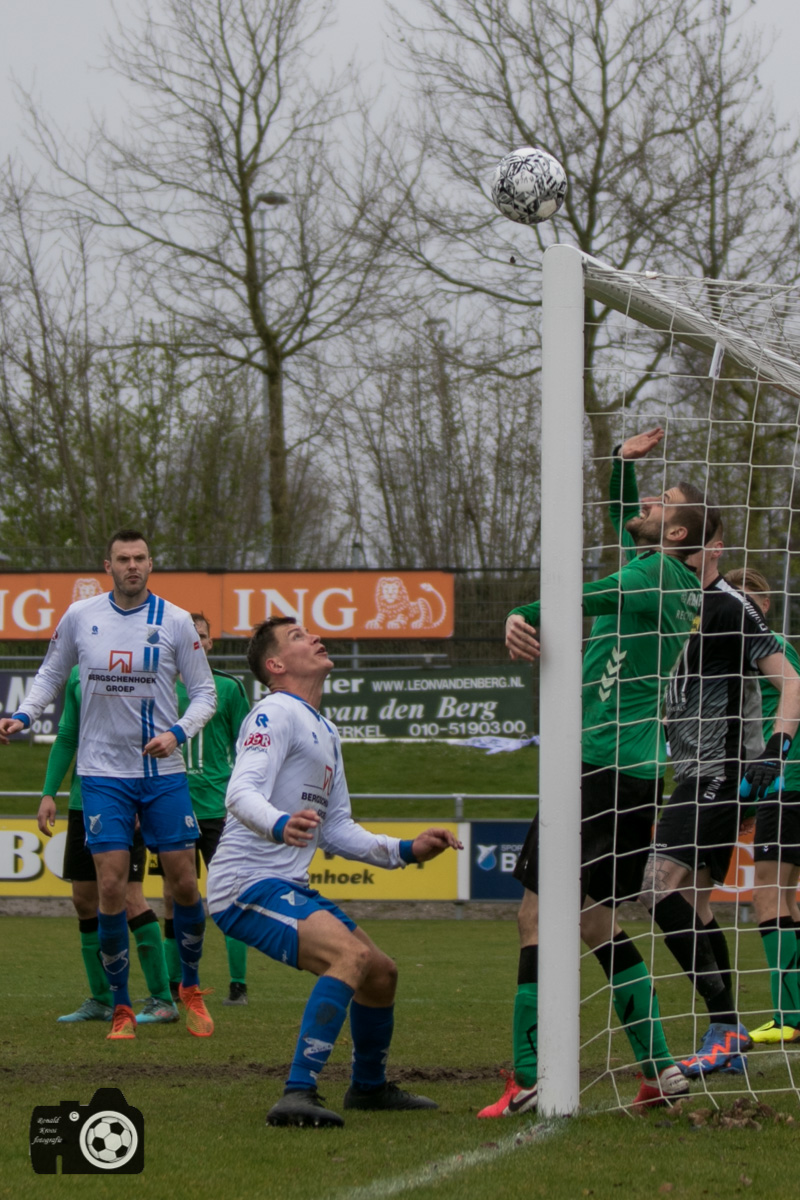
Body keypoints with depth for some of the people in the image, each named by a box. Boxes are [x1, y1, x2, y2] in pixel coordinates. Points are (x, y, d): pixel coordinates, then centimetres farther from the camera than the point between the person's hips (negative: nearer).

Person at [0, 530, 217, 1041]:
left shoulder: (175, 621, -3)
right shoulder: (80, 616, 0)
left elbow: (204, 691, 2)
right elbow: (51, 675, 14)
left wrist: (178, 732, -15)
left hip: (163, 772, 0)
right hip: (104, 773, 0)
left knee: (185, 882, 0)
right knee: (111, 889, -7)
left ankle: (191, 989, 24)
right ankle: (122, 1008, 6)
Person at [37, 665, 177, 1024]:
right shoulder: (78, 675, 11)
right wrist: (49, 793, 11)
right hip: (83, 802, 7)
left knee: (129, 899, -10)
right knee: (84, 898, 7)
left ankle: (163, 999, -3)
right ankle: (101, 999, 18)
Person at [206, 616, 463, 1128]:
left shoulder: (325, 731, 21)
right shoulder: (275, 714, -10)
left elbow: (336, 831, 25)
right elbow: (242, 793, -25)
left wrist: (407, 850, 16)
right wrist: (280, 825, -45)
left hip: (288, 889, 10)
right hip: (248, 884, -10)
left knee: (381, 972, 16)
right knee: (353, 954, -28)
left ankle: (370, 1087, 39)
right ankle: (299, 1094, -35)